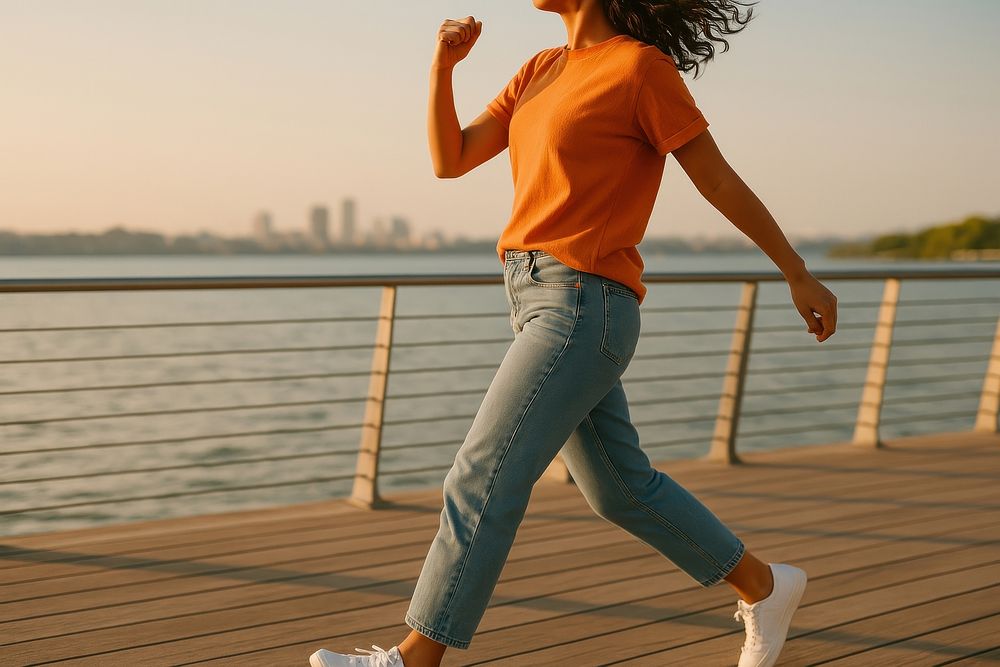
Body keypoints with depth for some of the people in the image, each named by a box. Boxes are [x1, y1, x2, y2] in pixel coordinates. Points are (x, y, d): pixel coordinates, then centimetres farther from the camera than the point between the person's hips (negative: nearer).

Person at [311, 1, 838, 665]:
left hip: (584, 308, -9)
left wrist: (800, 276, 3)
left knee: (484, 481, -7)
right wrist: (444, 62, -3)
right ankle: (764, 587, 31)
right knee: (621, 488, 16)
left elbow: (721, 181, -4)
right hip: (545, 303, 9)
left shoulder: (642, 67, -8)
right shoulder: (544, 70, 15)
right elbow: (450, 160, 11)